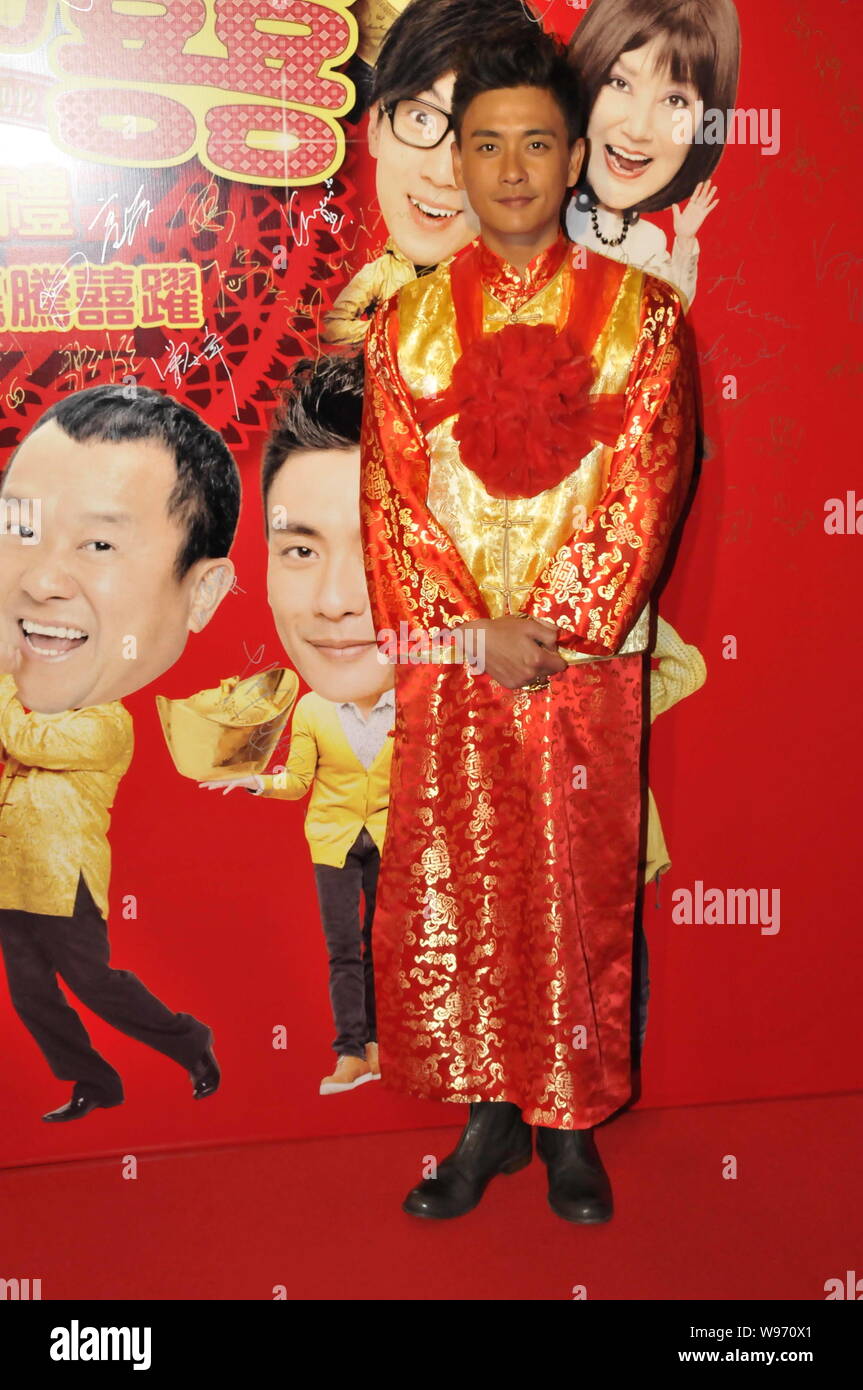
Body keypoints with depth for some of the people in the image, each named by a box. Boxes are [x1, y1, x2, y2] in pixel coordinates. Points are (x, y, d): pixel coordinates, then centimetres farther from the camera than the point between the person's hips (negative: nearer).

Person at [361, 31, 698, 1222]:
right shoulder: (411, 319, 6)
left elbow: (648, 487, -4)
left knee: (580, 892, 5)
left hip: (587, 659, -1)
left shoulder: (639, 312, 2)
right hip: (447, 664, 2)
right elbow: (393, 495, 0)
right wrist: (477, 630, -11)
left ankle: (571, 1124, 22)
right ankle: (488, 1114, 23)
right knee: (451, 892, 6)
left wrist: (551, 627, -13)